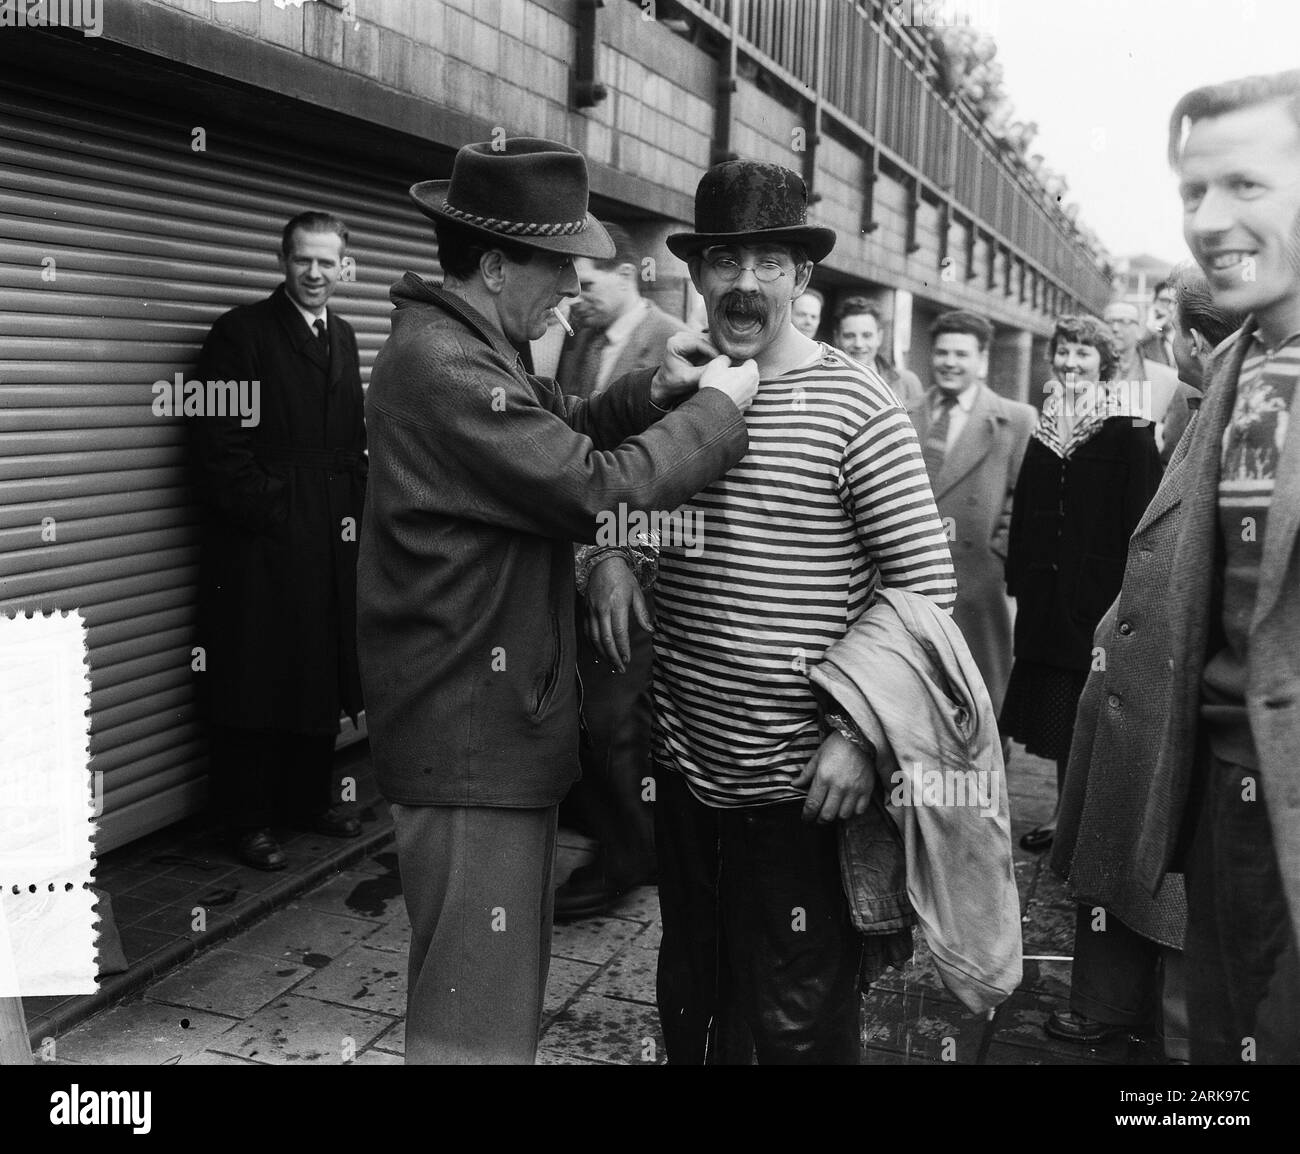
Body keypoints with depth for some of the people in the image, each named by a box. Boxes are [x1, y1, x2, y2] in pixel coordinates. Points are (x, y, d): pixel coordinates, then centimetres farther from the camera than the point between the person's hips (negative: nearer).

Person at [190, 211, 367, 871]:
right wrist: (273, 514, -14)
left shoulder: (342, 337, 14)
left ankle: (311, 797, 29)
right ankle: (249, 819, 14)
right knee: (256, 680, 2)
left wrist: (354, 509, 7)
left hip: (331, 539, 6)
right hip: (258, 543, -6)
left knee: (324, 672, 13)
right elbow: (218, 446, -11)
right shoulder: (242, 331, -5)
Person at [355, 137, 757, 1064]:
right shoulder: (442, 364, -21)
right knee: (478, 1013, 1)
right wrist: (717, 406, -11)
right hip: (473, 733, -11)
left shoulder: (472, 347, 12)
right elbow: (597, 488, -24)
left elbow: (553, 436, 20)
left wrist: (654, 391, 4)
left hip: (497, 718, 11)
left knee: (505, 979, 24)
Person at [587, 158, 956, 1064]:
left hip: (801, 781, -5)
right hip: (685, 763, 5)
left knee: (799, 1022, 9)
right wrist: (611, 556, -1)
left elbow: (928, 583, -11)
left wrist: (860, 731, -18)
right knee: (691, 1003, 22)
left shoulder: (854, 405, -10)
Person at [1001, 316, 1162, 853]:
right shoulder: (1043, 430, 10)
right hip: (1046, 596, 5)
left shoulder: (1129, 431, -5)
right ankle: (1065, 814, 23)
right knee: (1055, 712, 11)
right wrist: (1018, 583, 6)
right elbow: (1024, 512, 11)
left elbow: (1140, 518, -10)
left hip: (1101, 593, -5)